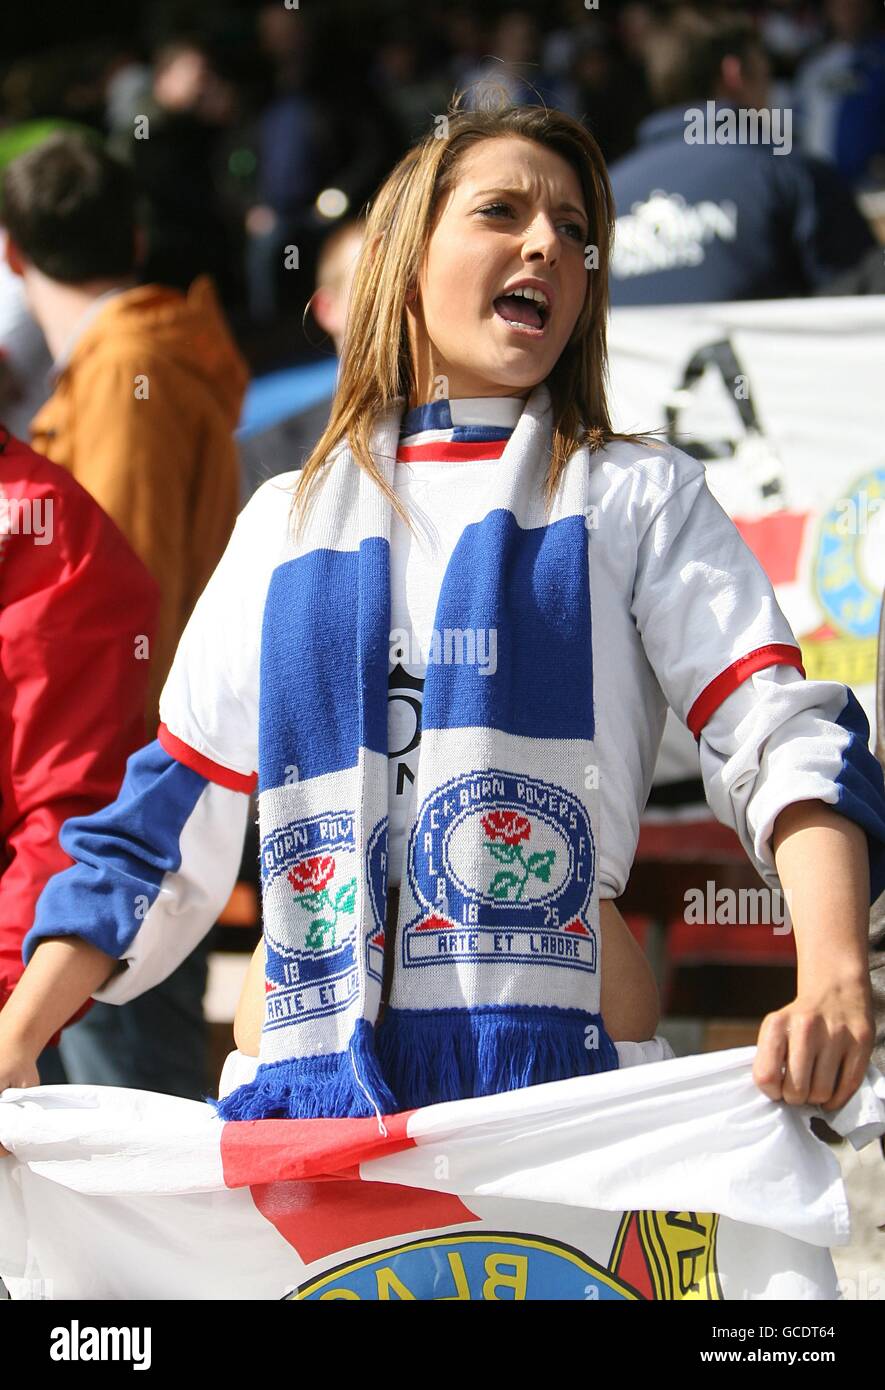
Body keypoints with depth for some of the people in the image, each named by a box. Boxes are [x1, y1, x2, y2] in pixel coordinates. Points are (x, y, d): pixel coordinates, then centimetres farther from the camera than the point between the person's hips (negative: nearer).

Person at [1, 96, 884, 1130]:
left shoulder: (637, 498, 13)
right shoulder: (287, 522, 21)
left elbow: (785, 738, -1)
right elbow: (168, 820, 23)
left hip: (560, 1058, -2)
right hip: (312, 1072, 2)